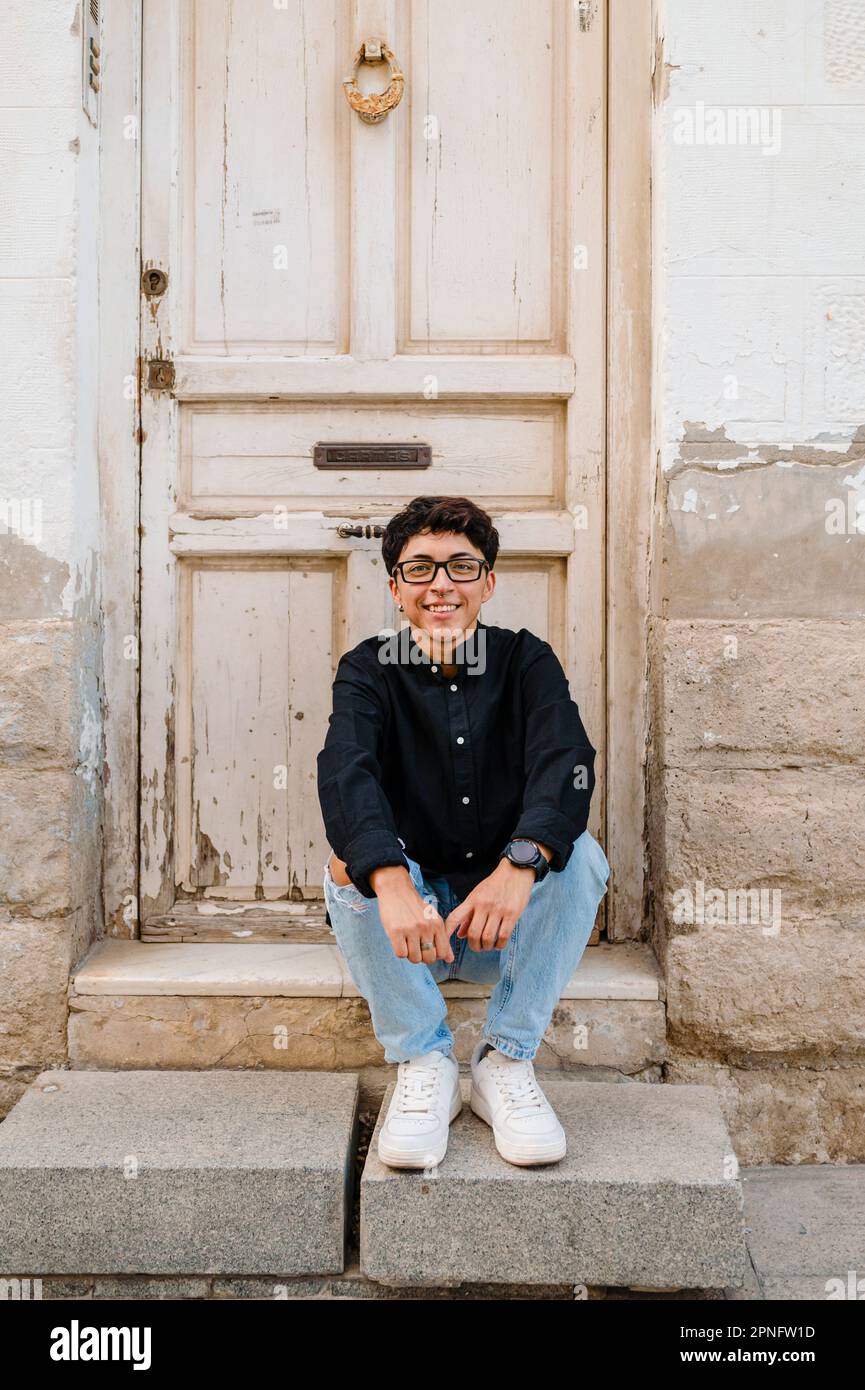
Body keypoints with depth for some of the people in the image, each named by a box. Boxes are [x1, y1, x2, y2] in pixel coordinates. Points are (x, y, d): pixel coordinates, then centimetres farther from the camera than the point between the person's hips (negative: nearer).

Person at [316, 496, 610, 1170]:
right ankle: (424, 1063, -15)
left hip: (510, 917, 1)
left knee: (581, 854, -26)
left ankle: (507, 1062, -14)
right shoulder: (368, 670, -4)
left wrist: (520, 864, -44)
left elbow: (566, 760, -23)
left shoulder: (526, 661, -2)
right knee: (349, 865, -28)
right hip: (408, 915, 0)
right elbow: (345, 769, -26)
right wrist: (392, 884, -47)